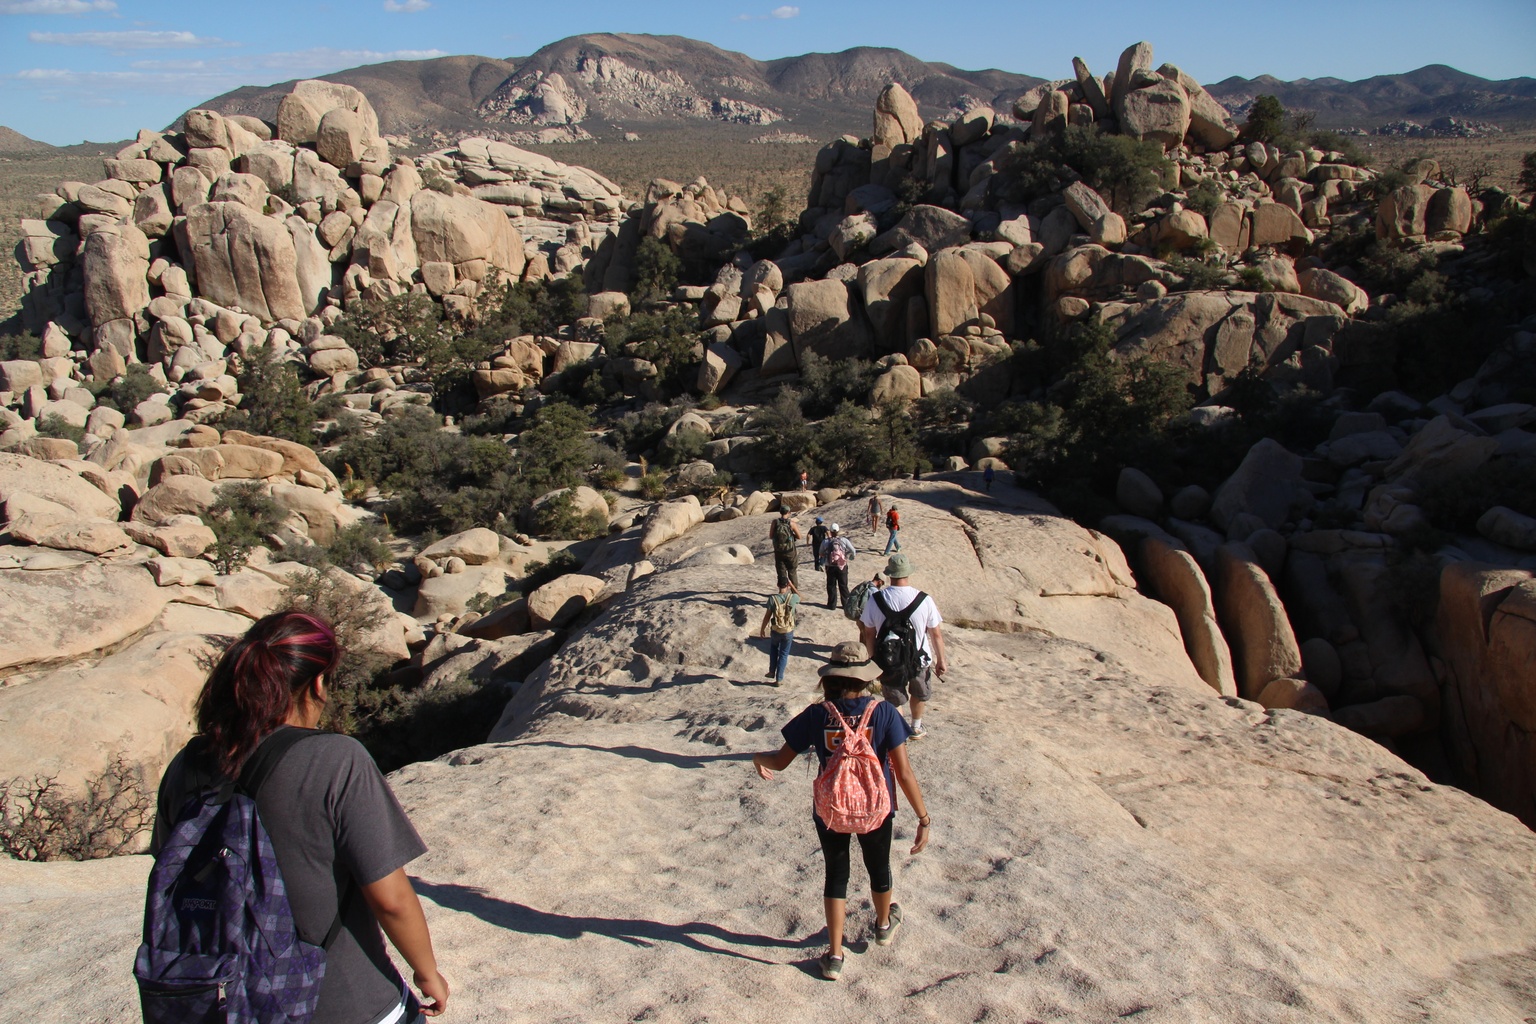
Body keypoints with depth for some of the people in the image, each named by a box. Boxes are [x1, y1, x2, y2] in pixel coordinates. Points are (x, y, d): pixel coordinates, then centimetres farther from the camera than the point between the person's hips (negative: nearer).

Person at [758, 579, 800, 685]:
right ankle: (779, 679, 14)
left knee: (773, 648, 30)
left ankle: (772, 672, 28)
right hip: (789, 632, 0)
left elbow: (767, 616, -7)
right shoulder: (793, 598, -12)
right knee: (784, 655, 13)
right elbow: (799, 596, 15)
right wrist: (791, 585, 13)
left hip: (776, 631, 0)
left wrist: (762, 628, 6)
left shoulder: (773, 599, -14)